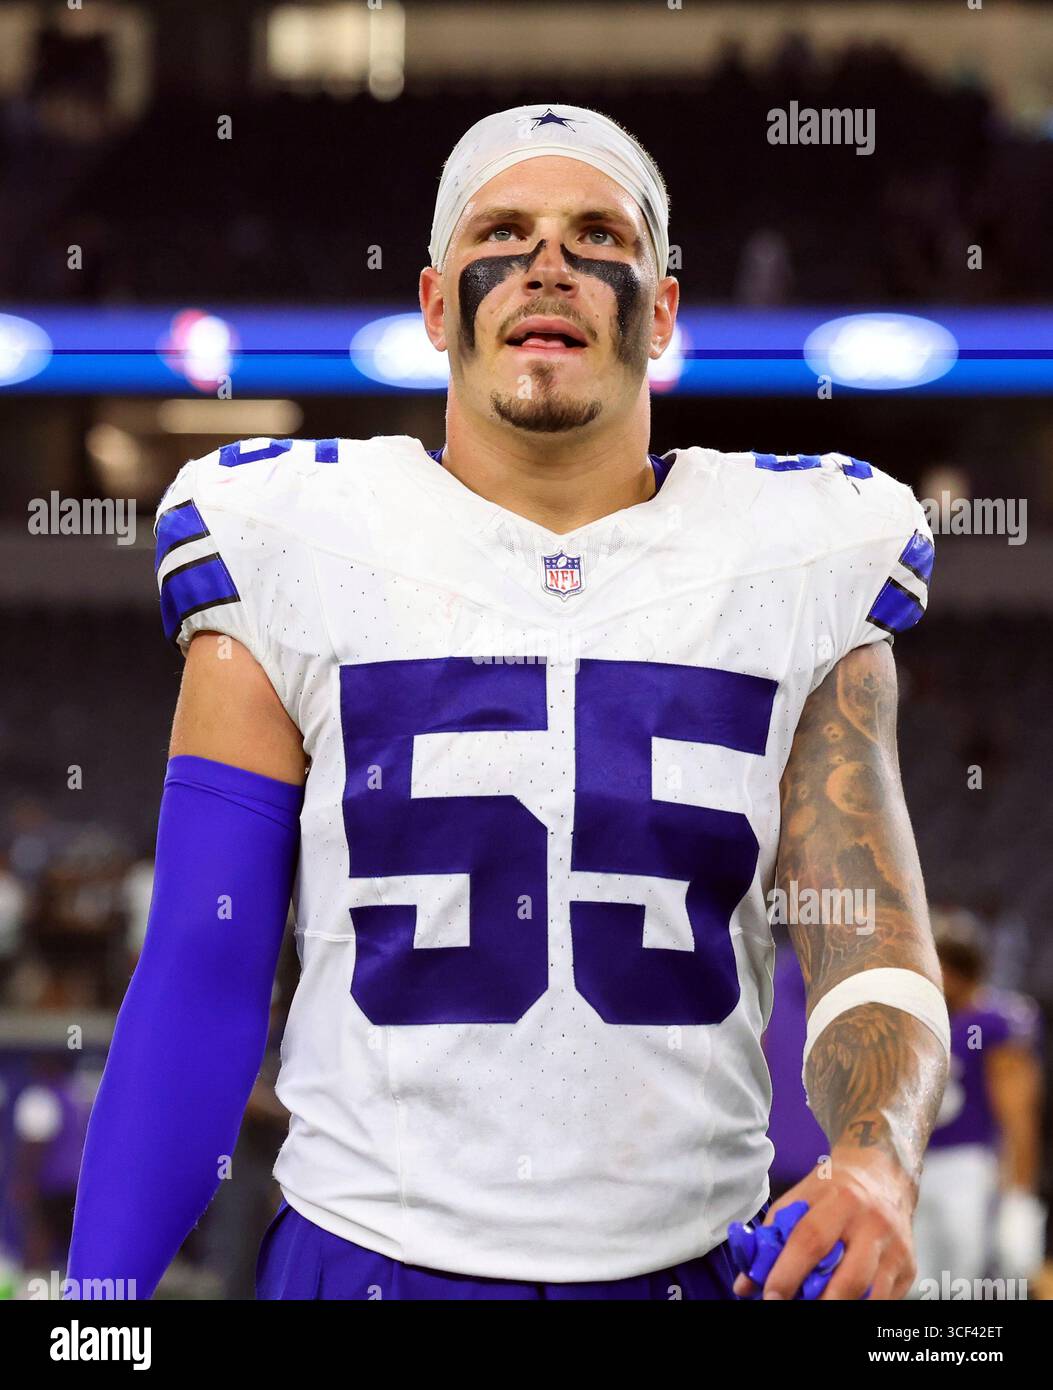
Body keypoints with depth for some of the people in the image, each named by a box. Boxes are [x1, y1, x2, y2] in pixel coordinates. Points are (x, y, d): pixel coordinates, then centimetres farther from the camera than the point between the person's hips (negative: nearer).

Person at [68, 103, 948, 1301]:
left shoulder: (798, 573, 2)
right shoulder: (296, 557, -1)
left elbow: (875, 957, -1)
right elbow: (198, 985, -1)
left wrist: (877, 1158, -22)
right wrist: (100, 1294, -5)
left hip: (688, 1261, 1)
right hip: (362, 1253, -1)